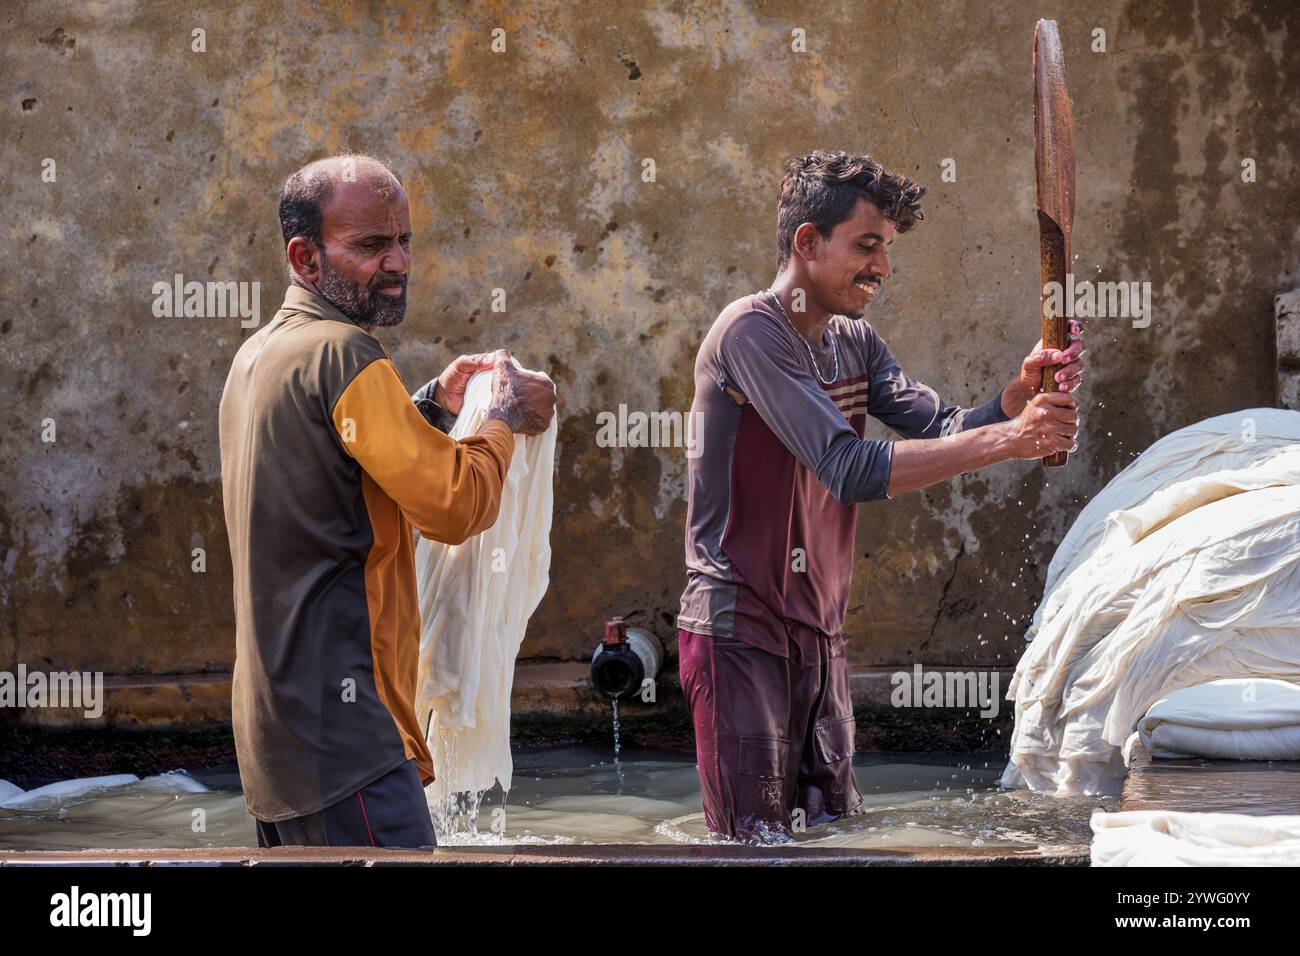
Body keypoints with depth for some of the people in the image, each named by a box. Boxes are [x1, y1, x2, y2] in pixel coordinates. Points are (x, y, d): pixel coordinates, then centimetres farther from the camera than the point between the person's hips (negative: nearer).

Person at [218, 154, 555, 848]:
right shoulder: (342, 353, -14)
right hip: (340, 717, -10)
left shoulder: (257, 355, 16)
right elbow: (454, 504, -15)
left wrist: (434, 405, 19)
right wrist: (503, 419, 2)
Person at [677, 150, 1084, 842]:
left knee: (834, 827, 11)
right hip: (739, 631, -9)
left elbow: (944, 432, 1)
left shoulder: (854, 342, 12)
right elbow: (851, 471, -26)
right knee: (758, 840, -9)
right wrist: (1007, 440, -26)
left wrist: (1021, 392, -19)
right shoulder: (751, 331, -16)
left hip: (818, 632, 9)